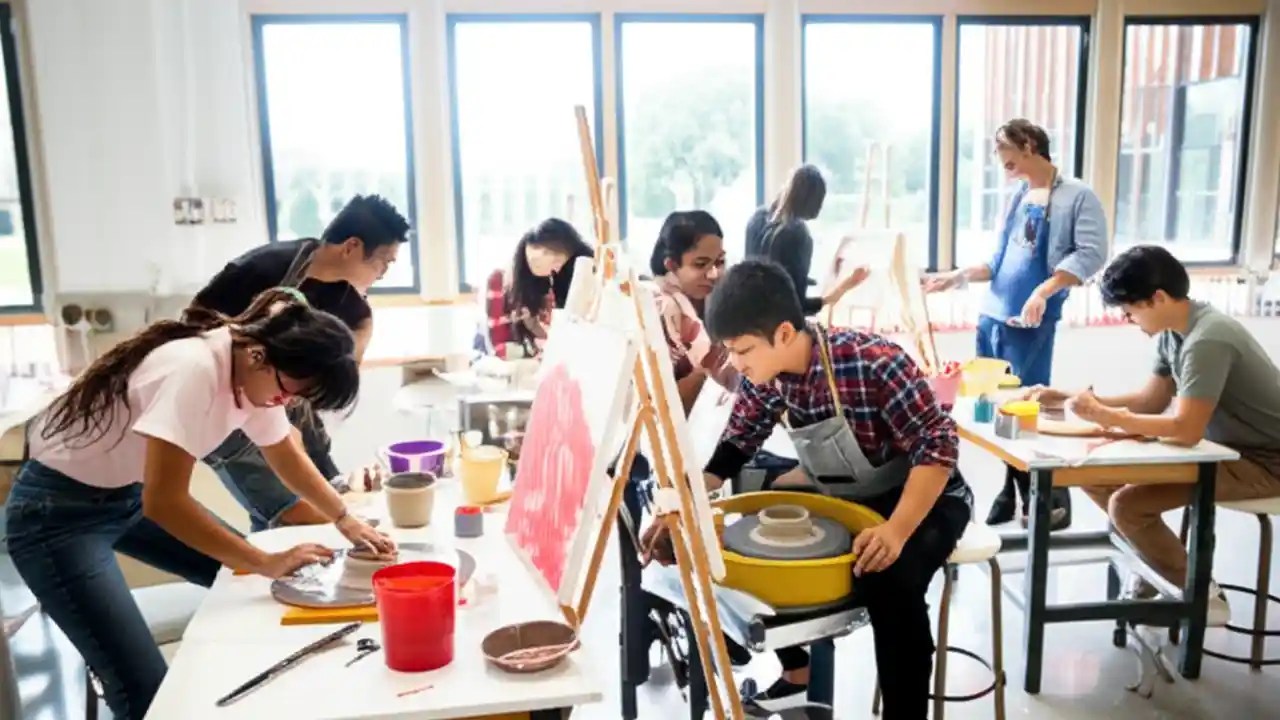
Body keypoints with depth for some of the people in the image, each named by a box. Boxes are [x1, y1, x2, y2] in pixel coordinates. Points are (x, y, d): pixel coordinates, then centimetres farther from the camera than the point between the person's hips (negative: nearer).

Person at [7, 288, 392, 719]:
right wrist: (266, 563, -28)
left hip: (129, 493, 8)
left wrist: (345, 521, 1)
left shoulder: (254, 372, -6)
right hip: (56, 512, -8)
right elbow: (163, 502, -33)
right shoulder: (193, 370, -32)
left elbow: (288, 458, 10)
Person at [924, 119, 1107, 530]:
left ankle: (1052, 501, 11)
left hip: (1031, 324, -6)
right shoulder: (1018, 199, 19)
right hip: (991, 318, 7)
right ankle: (1006, 495, 21)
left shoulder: (1076, 196, -2)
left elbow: (1091, 253, -13)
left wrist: (1044, 290, -24)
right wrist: (959, 277, 5)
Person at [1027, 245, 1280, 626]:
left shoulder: (1206, 340, -28)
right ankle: (1154, 565, 19)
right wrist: (1069, 398, 1)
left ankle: (1202, 596, 0)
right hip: (1223, 446, 9)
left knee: (1126, 506, -22)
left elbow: (1186, 430, -32)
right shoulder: (1172, 332, 1)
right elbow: (1152, 399, 9)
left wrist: (1106, 416, -24)